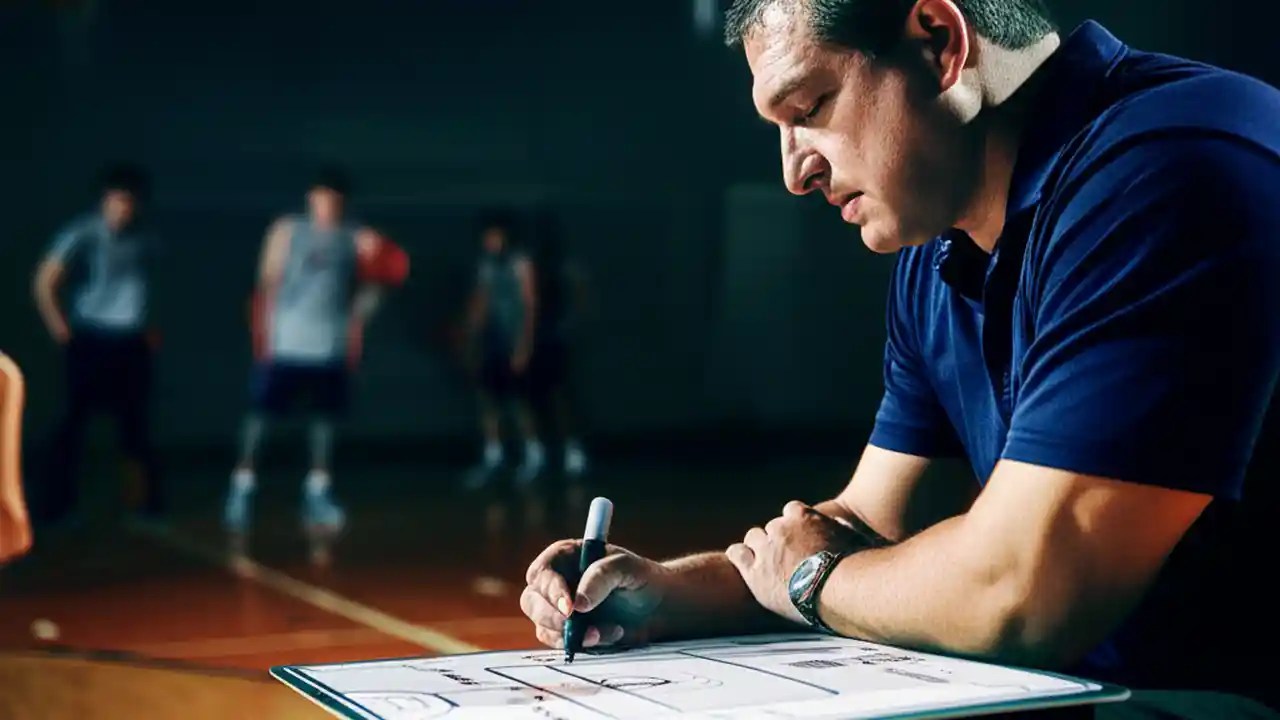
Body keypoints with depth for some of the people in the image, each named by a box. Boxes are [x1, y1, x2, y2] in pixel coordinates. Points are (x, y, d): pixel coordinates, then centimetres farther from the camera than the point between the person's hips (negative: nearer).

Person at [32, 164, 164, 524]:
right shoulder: (81, 235, -9)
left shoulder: (146, 240, 4)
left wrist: (151, 329, 14)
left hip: (132, 344, 4)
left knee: (135, 424, 7)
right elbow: (44, 283, -10)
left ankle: (150, 500, 14)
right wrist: (60, 329, -9)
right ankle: (55, 504, 4)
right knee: (74, 420, -2)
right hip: (91, 343, -4)